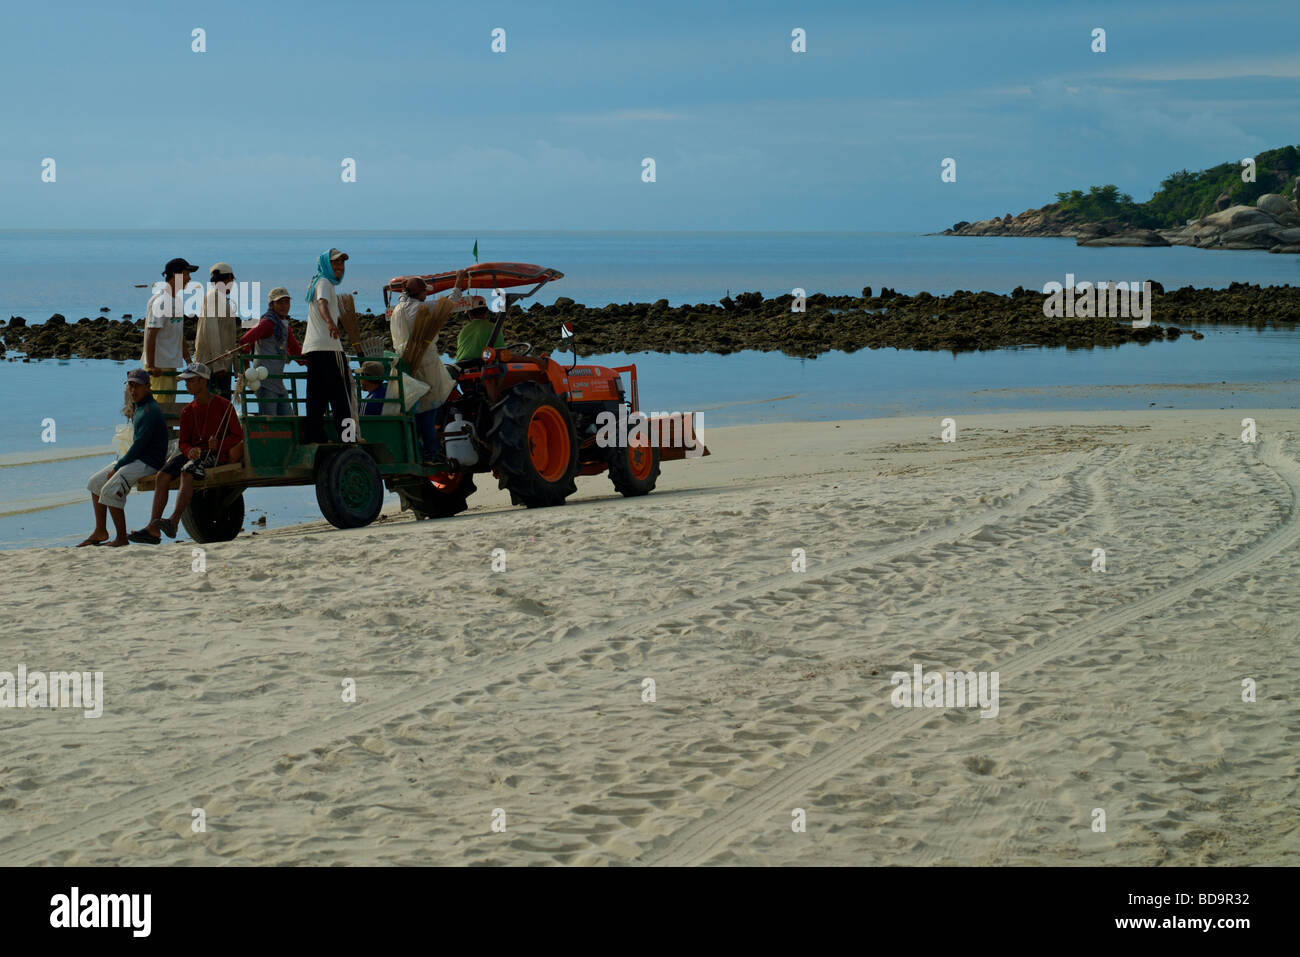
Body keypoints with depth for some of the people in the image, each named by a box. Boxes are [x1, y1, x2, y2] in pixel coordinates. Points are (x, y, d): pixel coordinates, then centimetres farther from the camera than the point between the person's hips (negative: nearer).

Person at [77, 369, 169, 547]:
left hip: (148, 463, -11)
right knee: (95, 482, 11)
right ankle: (100, 531, 13)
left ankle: (122, 538, -20)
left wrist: (117, 467, -16)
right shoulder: (138, 407, 15)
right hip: (135, 459, 11)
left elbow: (139, 444, -21)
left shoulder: (150, 411, -17)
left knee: (110, 489, -25)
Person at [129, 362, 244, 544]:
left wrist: (218, 444, -19)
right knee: (162, 476, -18)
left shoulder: (223, 405, -2)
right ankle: (153, 529, -27)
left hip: (215, 454, -6)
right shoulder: (188, 411, 15)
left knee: (187, 473, -34)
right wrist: (190, 451, -8)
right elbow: (184, 442, 16)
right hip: (193, 452, 6)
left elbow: (238, 436, -2)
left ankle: (174, 522, -46)